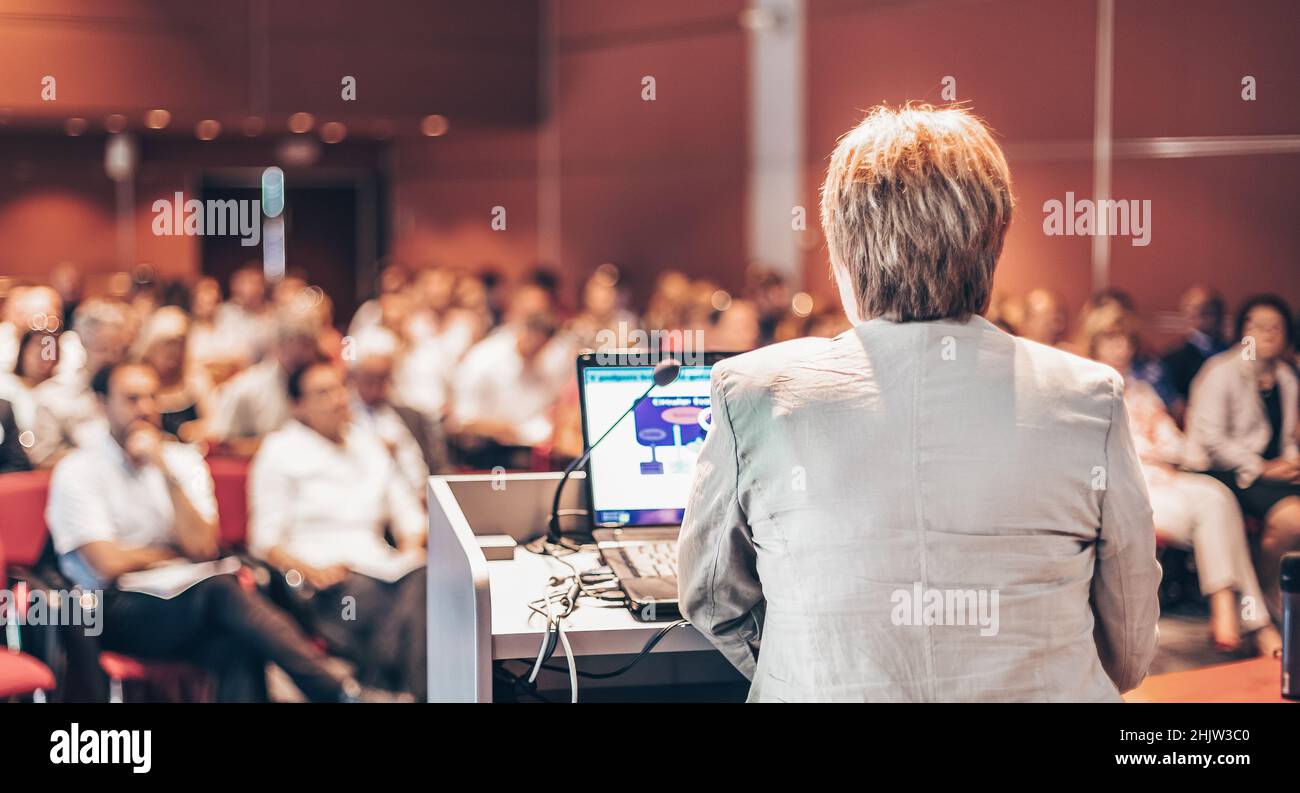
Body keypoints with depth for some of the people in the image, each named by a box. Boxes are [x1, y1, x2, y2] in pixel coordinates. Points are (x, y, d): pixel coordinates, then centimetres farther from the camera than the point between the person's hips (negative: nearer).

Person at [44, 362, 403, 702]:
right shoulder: (77, 472, 2)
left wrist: (165, 470, -6)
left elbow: (202, 546, -2)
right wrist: (178, 555, 5)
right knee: (222, 590, -34)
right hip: (118, 610, -4)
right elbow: (110, 564, -8)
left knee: (238, 648, -34)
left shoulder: (183, 461, 14)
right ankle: (343, 692, -41)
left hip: (186, 602, 4)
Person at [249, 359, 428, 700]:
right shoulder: (280, 452, 7)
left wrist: (410, 549, 2)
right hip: (326, 573, -5)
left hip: (379, 563, 5)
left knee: (423, 581, -29)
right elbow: (264, 540, 0)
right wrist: (309, 570, -18)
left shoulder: (368, 444, 24)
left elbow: (407, 511, 24)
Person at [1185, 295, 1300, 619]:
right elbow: (1209, 438, -12)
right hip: (1225, 472, -7)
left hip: (1272, 468, 7)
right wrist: (1260, 468, -14)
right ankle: (1269, 594, -7)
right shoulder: (1222, 371, -5)